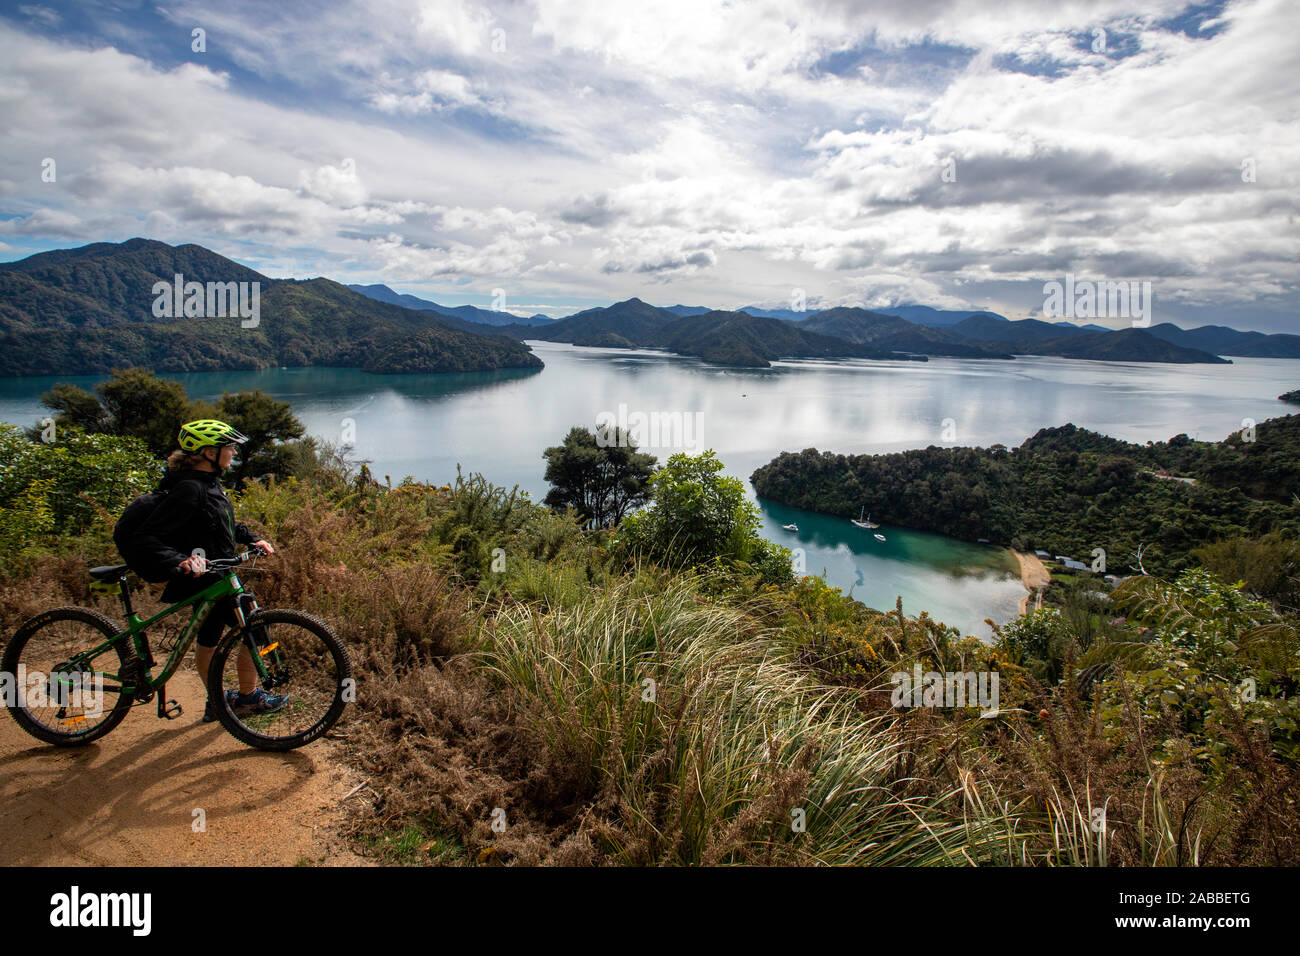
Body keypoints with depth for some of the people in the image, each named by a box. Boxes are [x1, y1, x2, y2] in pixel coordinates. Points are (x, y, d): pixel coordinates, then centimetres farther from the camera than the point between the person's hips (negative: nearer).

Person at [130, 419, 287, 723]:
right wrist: (179, 561, -40)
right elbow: (147, 539, -27)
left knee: (209, 637, 19)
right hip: (203, 577, -10)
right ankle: (248, 697, 11)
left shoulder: (209, 482, 7)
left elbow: (225, 523, 25)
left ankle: (216, 702, 33)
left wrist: (252, 539, 13)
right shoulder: (189, 489, -24)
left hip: (215, 575, 10)